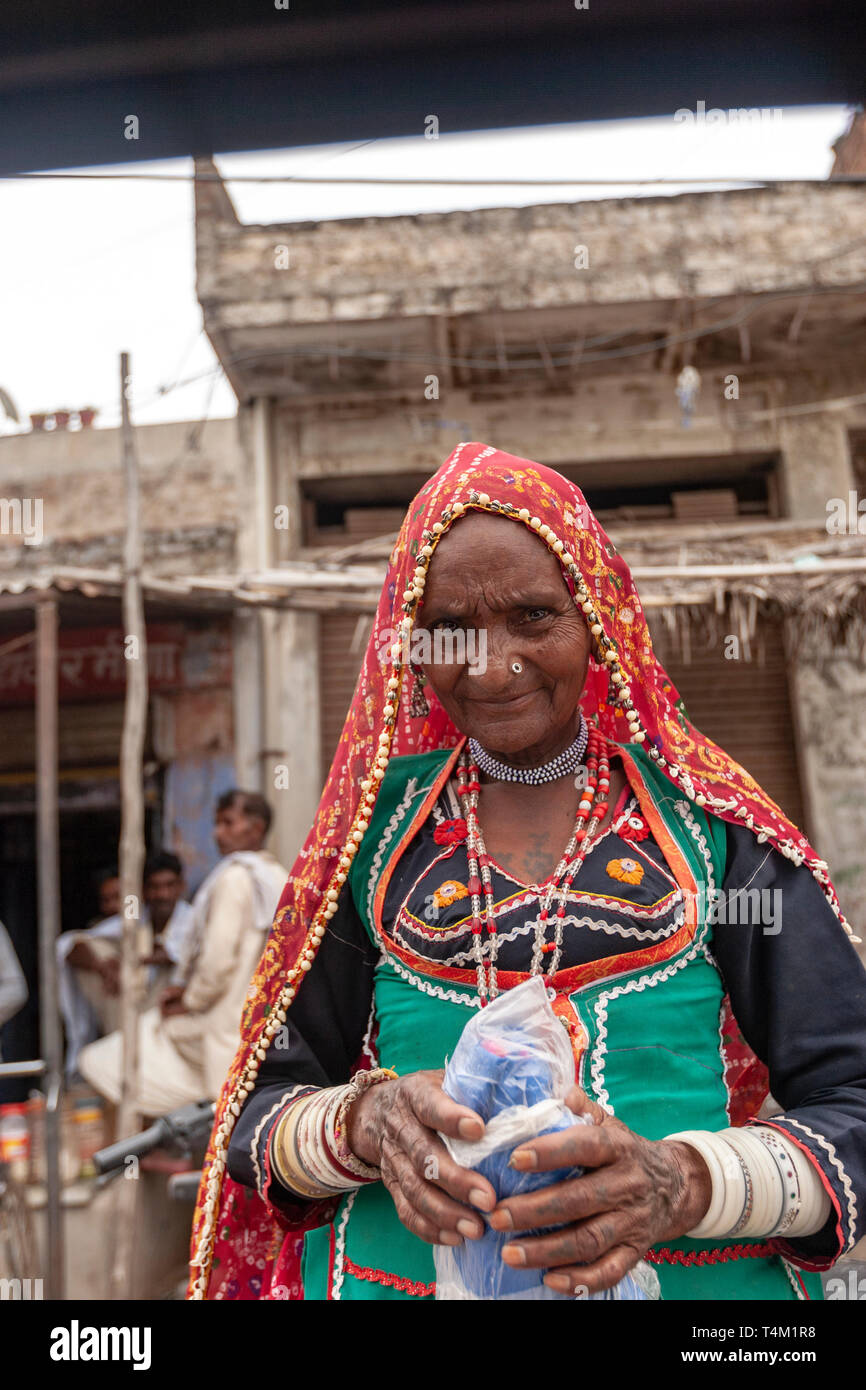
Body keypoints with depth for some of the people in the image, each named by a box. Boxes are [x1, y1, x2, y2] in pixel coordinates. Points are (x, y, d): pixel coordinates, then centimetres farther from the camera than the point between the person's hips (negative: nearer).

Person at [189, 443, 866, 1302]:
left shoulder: (716, 828, -3)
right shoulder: (376, 832, 2)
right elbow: (264, 1107, 2)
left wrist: (681, 1181, -25)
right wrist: (364, 1121, -20)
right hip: (403, 1275, 1)